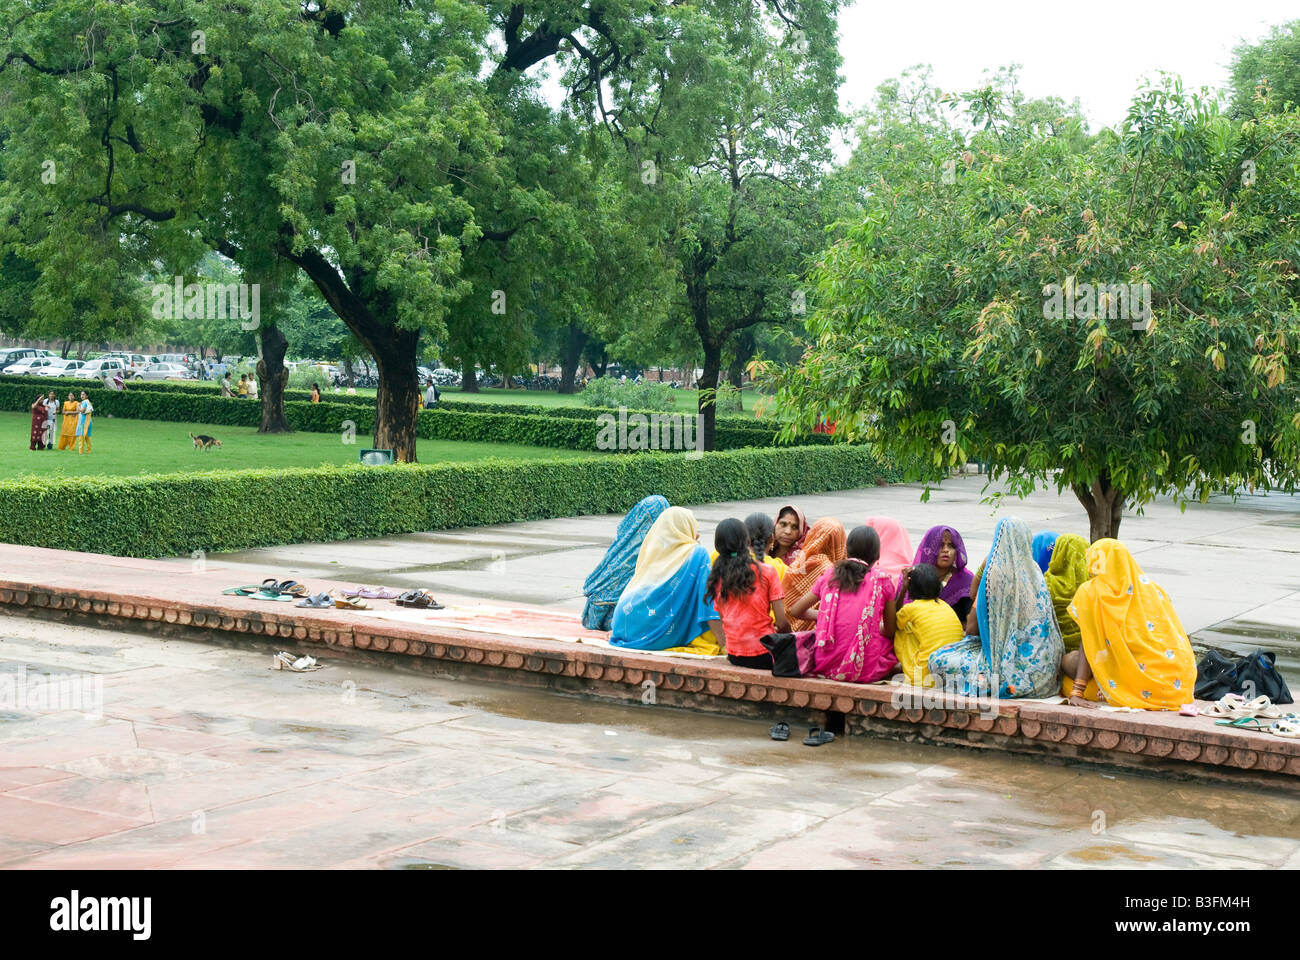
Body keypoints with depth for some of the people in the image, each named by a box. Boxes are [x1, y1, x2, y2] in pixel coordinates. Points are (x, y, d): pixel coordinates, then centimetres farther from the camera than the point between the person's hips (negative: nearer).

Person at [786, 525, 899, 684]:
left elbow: (796, 611, 17)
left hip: (825, 665, 2)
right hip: (863, 670, -2)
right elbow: (890, 631, 6)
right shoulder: (882, 578, -1)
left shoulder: (830, 575, 7)